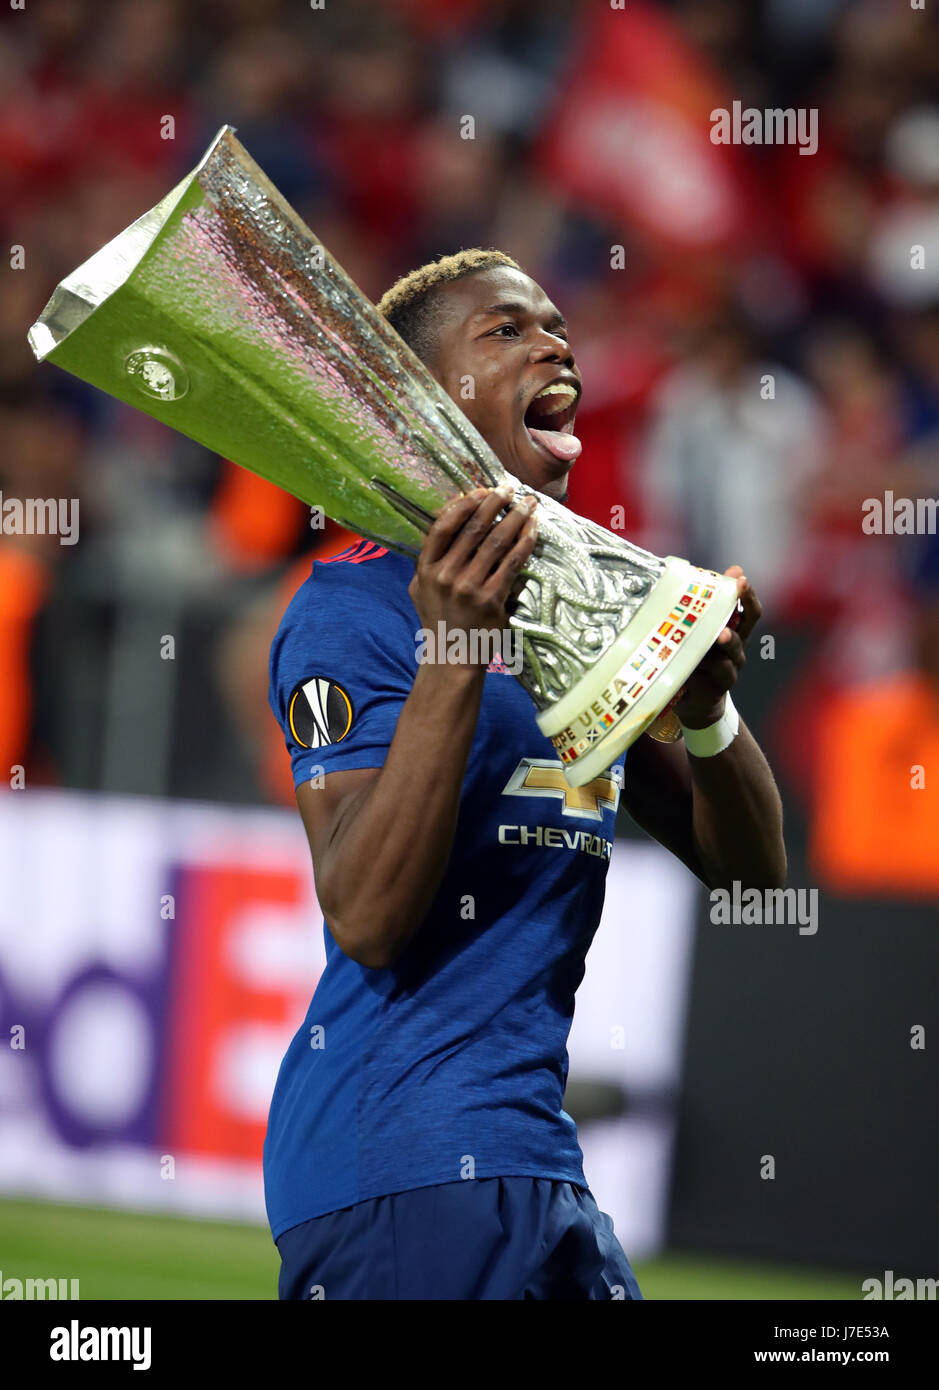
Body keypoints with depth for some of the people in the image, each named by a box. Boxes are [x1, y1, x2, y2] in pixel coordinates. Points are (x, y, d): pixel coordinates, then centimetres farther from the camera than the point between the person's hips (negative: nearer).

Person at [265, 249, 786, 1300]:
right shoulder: (352, 608, -8)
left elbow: (748, 869, 12)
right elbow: (366, 920, -19)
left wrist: (705, 707, -8)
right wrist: (454, 658, -26)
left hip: (541, 1161, 8)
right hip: (401, 1163, -8)